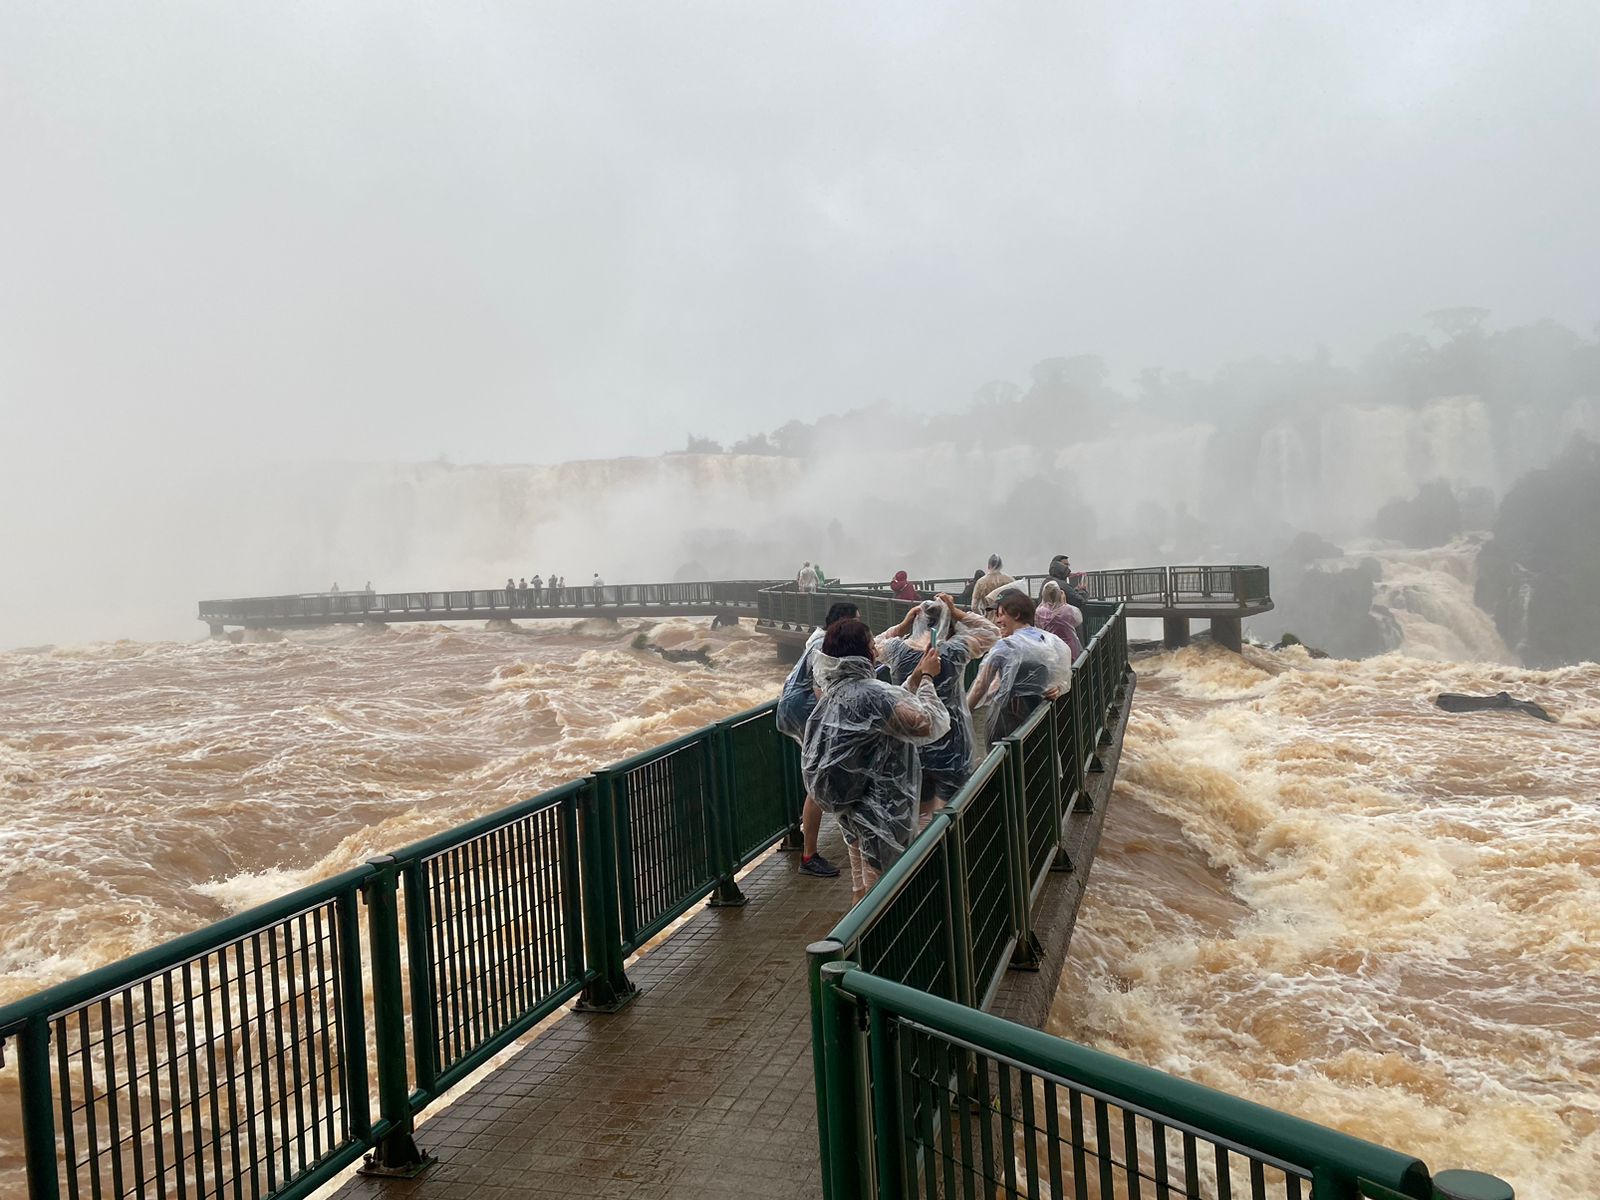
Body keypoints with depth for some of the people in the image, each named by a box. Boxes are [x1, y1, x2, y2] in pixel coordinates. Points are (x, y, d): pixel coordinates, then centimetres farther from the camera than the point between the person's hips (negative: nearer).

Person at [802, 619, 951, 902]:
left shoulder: (835, 691, 5)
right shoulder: (869, 694, -24)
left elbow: (895, 709, 12)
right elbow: (929, 725, -23)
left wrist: (916, 678, 8)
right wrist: (927, 678, -12)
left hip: (854, 805, 9)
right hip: (881, 811, -9)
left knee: (862, 888, 20)